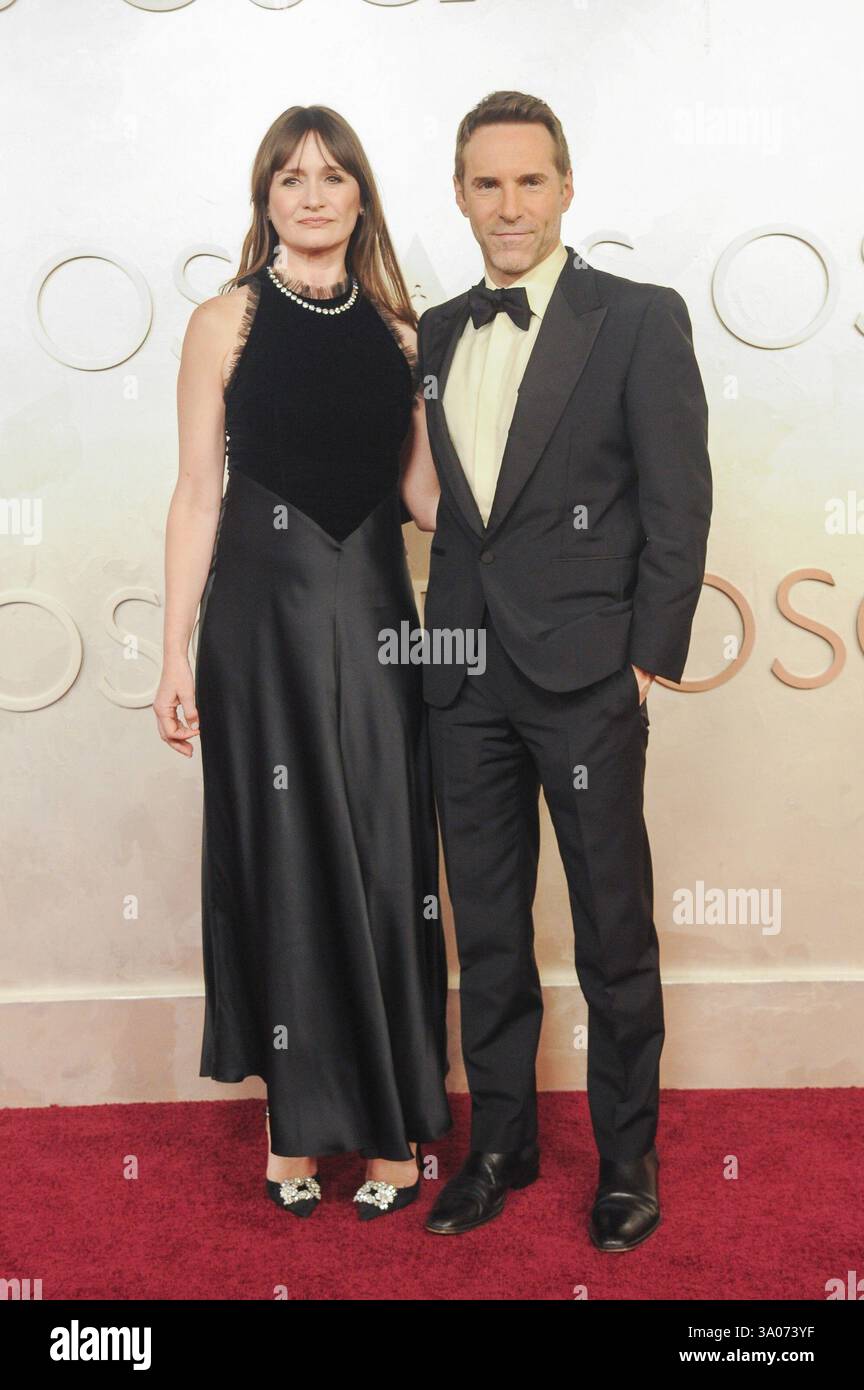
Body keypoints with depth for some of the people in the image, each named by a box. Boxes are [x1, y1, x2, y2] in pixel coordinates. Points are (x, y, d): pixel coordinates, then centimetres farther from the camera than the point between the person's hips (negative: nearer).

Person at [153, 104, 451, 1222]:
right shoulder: (226, 323, 1)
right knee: (282, 865, 5)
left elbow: (420, 486, 11)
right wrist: (177, 657, -6)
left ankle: (391, 1124, 19)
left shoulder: (395, 326, 10)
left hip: (374, 617, 3)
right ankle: (295, 1122, 21)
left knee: (387, 864, 5)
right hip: (265, 615, -2)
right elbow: (196, 495, -2)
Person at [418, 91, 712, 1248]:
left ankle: (627, 1155, 25)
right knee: (486, 927, 14)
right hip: (464, 676, 5)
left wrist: (650, 659, -9)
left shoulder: (641, 320, -2)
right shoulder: (435, 335, 12)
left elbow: (678, 504, -5)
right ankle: (501, 1140, 31)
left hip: (586, 674, -4)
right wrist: (437, 641, 5)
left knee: (614, 931, 7)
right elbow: (439, 502, 12)